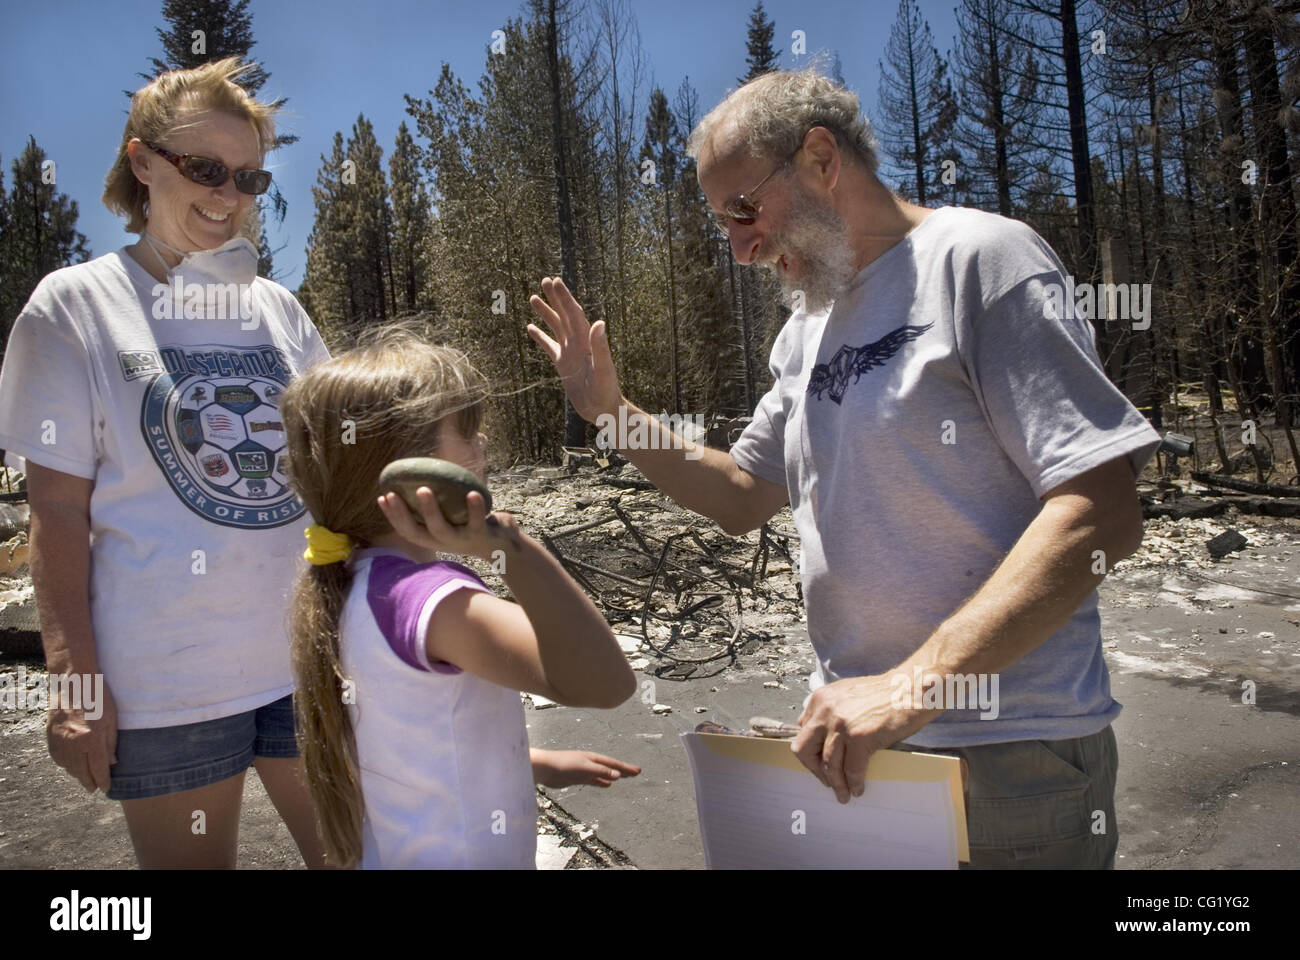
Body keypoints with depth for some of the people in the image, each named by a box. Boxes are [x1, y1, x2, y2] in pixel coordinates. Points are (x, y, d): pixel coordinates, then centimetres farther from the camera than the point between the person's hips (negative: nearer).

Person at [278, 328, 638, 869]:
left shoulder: (358, 586, 0)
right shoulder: (432, 599, -29)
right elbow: (603, 683, -42)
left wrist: (537, 763, 13)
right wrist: (512, 550, -51)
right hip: (466, 857, -8)